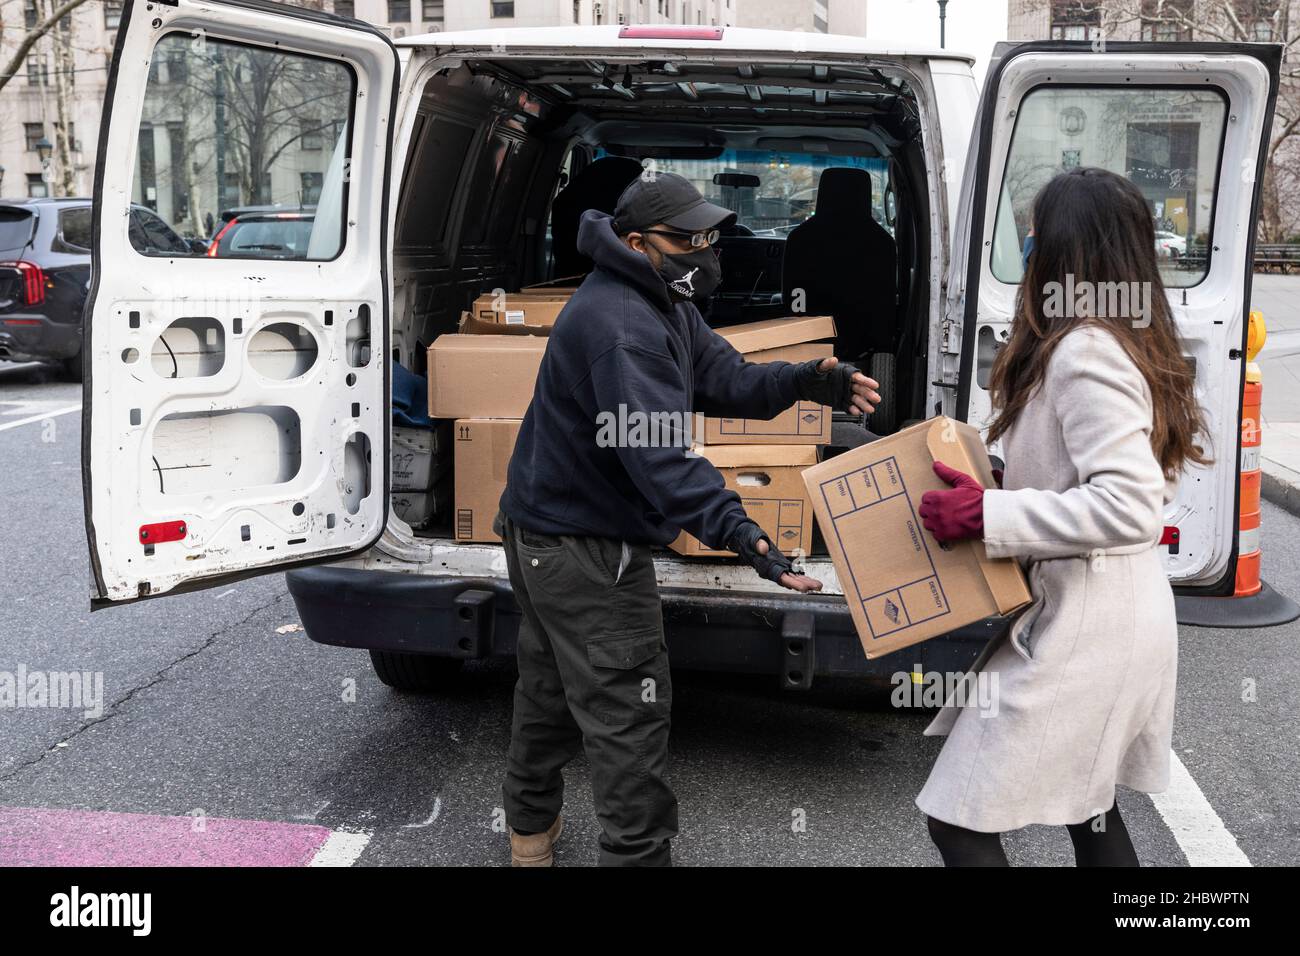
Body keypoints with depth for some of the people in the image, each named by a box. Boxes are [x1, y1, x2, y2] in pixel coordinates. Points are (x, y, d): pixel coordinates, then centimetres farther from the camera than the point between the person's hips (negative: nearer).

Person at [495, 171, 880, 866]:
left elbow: (724, 379, 1)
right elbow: (655, 450, -39)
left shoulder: (661, 302, 8)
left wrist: (806, 381, -17)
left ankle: (530, 825, 44)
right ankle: (637, 853, 8)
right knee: (629, 710, -3)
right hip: (586, 547, -11)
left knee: (553, 683, 25)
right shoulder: (620, 324, -27)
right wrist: (735, 530, -48)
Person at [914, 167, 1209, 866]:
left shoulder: (1083, 350, -20)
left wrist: (986, 515, -25)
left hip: (1082, 624, -11)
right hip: (1115, 616, 11)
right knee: (1086, 803, 25)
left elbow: (1131, 507, -29)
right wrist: (1006, 494, 11)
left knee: (958, 818, -4)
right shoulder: (1132, 340, 10)